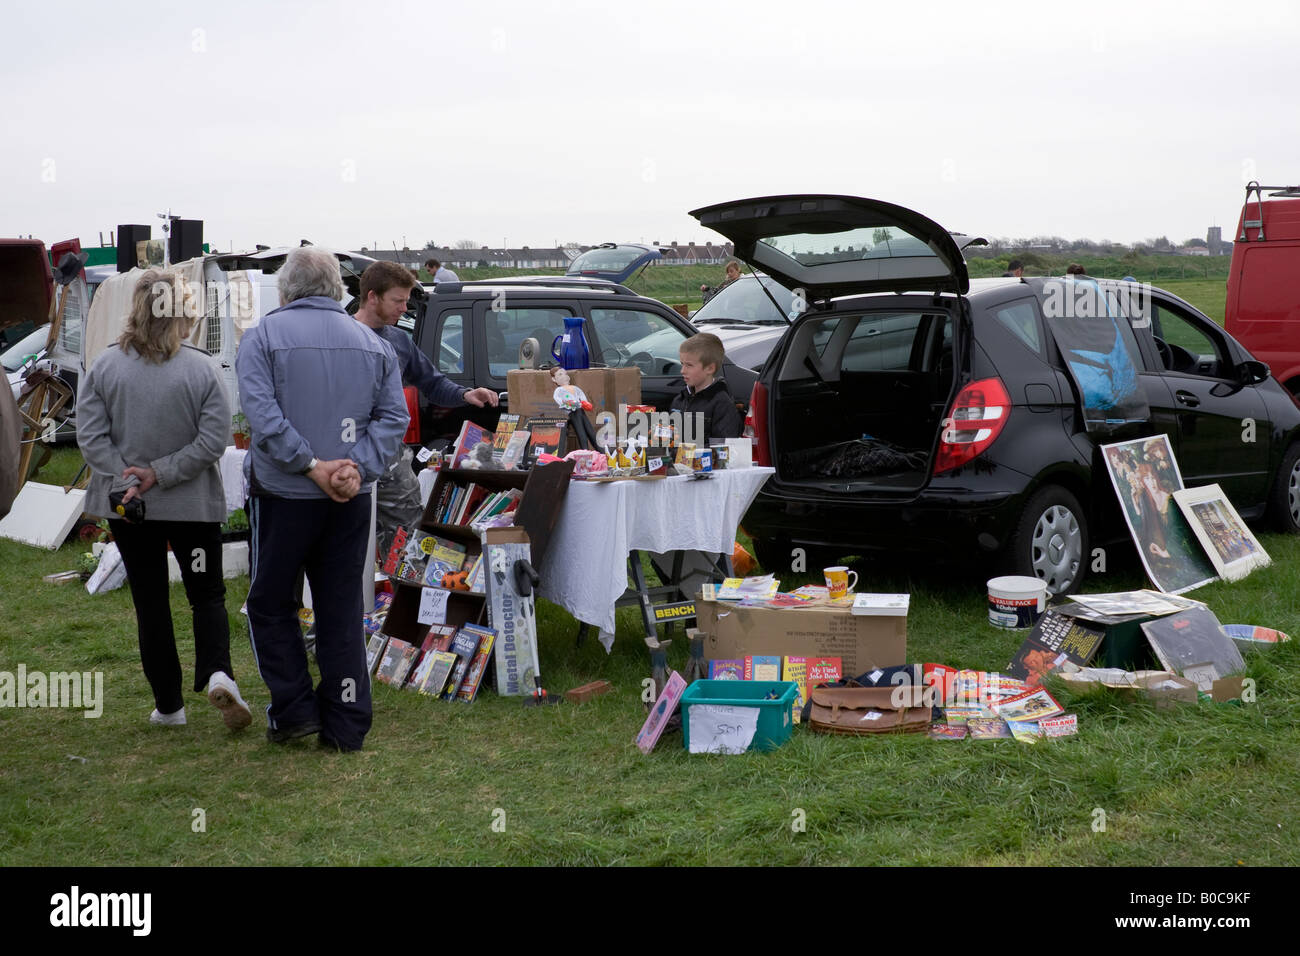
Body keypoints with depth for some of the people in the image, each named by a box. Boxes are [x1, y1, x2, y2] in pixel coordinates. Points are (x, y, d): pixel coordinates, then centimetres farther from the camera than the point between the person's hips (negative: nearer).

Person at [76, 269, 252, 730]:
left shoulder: (105, 366, -6)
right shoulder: (203, 368, -11)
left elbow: (91, 436, -9)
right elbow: (213, 440, -14)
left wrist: (124, 481, -11)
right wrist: (161, 473, -10)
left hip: (127, 509, 1)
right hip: (193, 504, -1)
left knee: (150, 604, 11)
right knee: (207, 595, 12)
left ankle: (168, 705, 15)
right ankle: (218, 673, -13)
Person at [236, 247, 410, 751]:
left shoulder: (263, 336, -5)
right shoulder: (372, 342, 7)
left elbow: (262, 415, -18)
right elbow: (393, 417, 0)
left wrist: (310, 465, -16)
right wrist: (358, 467, -9)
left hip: (283, 495, -4)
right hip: (350, 500, 4)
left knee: (270, 601, 13)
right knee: (342, 609, 10)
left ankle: (294, 709, 11)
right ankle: (346, 725, 12)